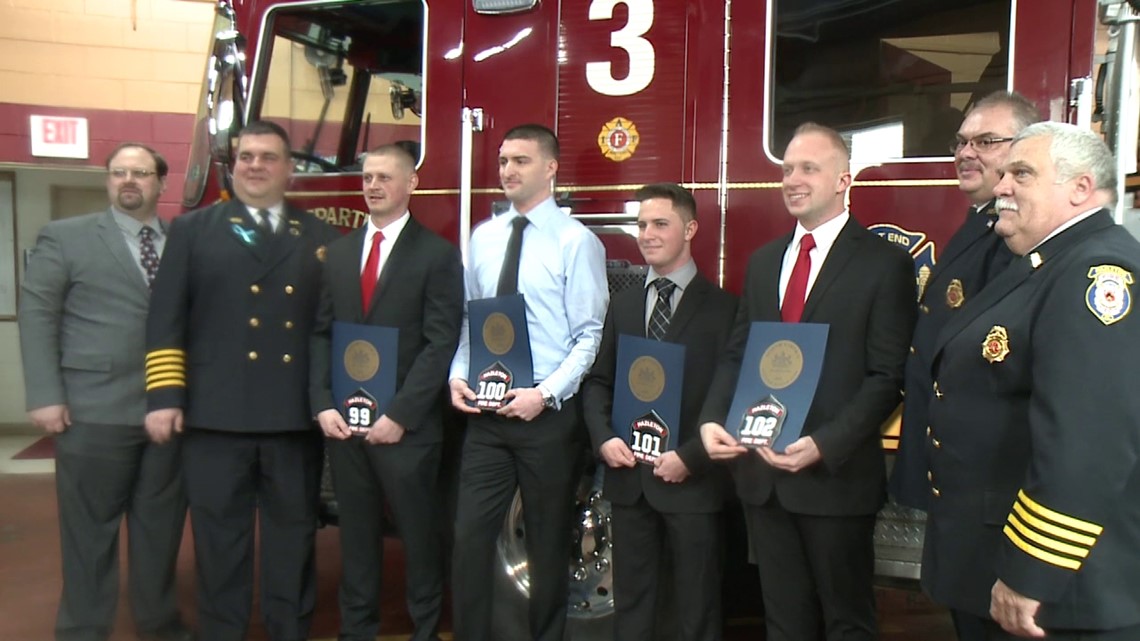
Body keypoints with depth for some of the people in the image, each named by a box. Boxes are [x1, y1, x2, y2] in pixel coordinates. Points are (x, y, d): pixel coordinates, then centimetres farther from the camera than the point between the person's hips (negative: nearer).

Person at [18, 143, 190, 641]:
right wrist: (45, 396, -9)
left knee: (161, 525, 13)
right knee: (90, 529, 8)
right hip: (95, 411, -2)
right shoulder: (65, 237, 4)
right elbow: (37, 315, -1)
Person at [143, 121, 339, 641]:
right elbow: (166, 319, 2)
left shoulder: (320, 238, 12)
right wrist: (164, 396, -7)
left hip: (297, 416, 1)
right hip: (216, 415, -1)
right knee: (220, 541, 7)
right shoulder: (193, 230, 8)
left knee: (293, 539, 11)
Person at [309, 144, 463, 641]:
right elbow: (321, 334, 10)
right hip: (342, 422, 4)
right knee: (356, 534, 13)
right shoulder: (338, 252, 12)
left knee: (419, 534, 8)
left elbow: (441, 343, -10)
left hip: (405, 426, -4)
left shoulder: (437, 255, -4)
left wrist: (399, 415, -15)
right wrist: (323, 405, -2)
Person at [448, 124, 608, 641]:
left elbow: (590, 337, -9)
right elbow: (468, 320, 13)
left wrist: (546, 394, -18)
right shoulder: (483, 237, 9)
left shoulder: (576, 241, -7)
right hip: (485, 411, 4)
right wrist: (458, 376, -2)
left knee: (548, 543, 11)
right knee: (470, 536, 3)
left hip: (547, 414, -4)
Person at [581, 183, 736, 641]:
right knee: (630, 602, 15)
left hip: (691, 480, -4)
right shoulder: (623, 304, 12)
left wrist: (690, 457, -16)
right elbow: (598, 380, 12)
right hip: (628, 475, 4)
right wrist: (604, 438, -5)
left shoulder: (722, 308, -5)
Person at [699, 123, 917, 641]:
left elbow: (887, 377, -11)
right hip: (761, 473, 5)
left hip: (835, 476, -5)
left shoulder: (884, 263, -6)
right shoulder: (763, 262, 13)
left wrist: (823, 445, -21)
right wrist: (712, 419, -5)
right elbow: (736, 355, 12)